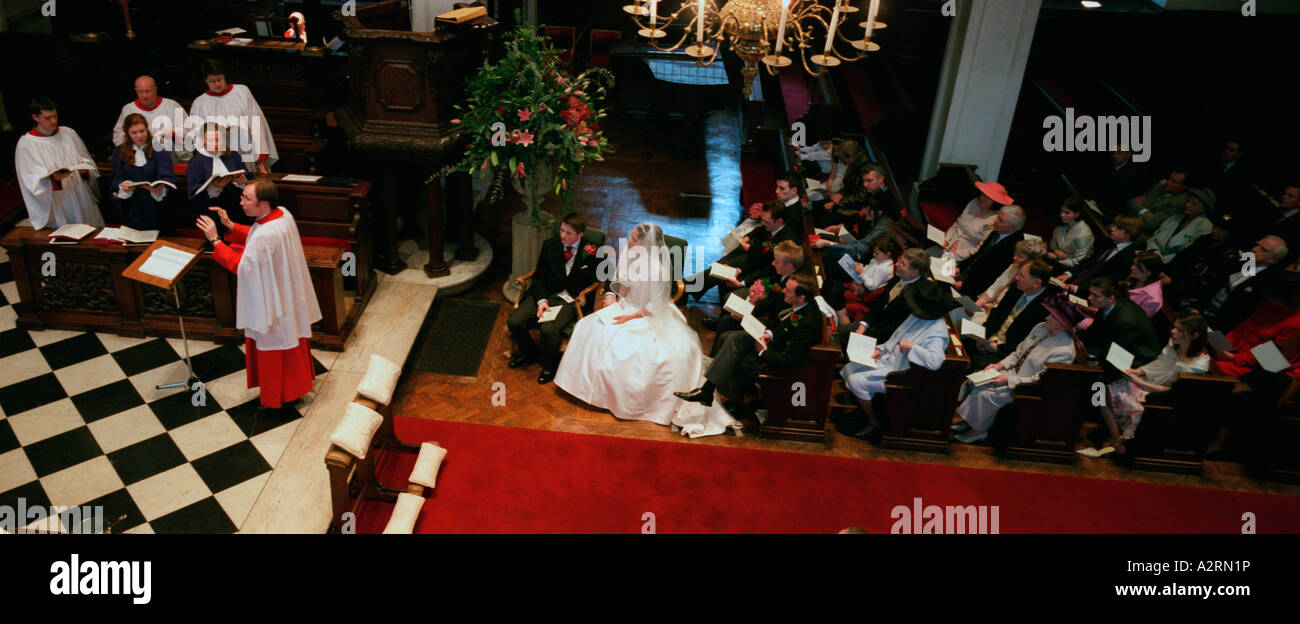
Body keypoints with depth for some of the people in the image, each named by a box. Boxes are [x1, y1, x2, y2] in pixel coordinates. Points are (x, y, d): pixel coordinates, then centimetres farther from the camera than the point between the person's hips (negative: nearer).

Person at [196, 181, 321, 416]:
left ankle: (277, 399, 25)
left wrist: (215, 240, -22)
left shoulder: (265, 235, -34)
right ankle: (294, 387, 41)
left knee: (273, 347, 9)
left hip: (271, 301, -9)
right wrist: (231, 226, 0)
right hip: (288, 293, 9)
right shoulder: (282, 214, -6)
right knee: (290, 342, 23)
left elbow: (240, 265, -24)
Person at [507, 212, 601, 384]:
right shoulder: (549, 245, 7)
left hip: (569, 301, -4)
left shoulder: (590, 252, -2)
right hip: (545, 295, 4)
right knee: (514, 322, -16)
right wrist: (541, 300, -7)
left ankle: (550, 365, 0)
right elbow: (539, 276, 8)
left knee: (549, 330, -31)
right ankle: (529, 352, 16)